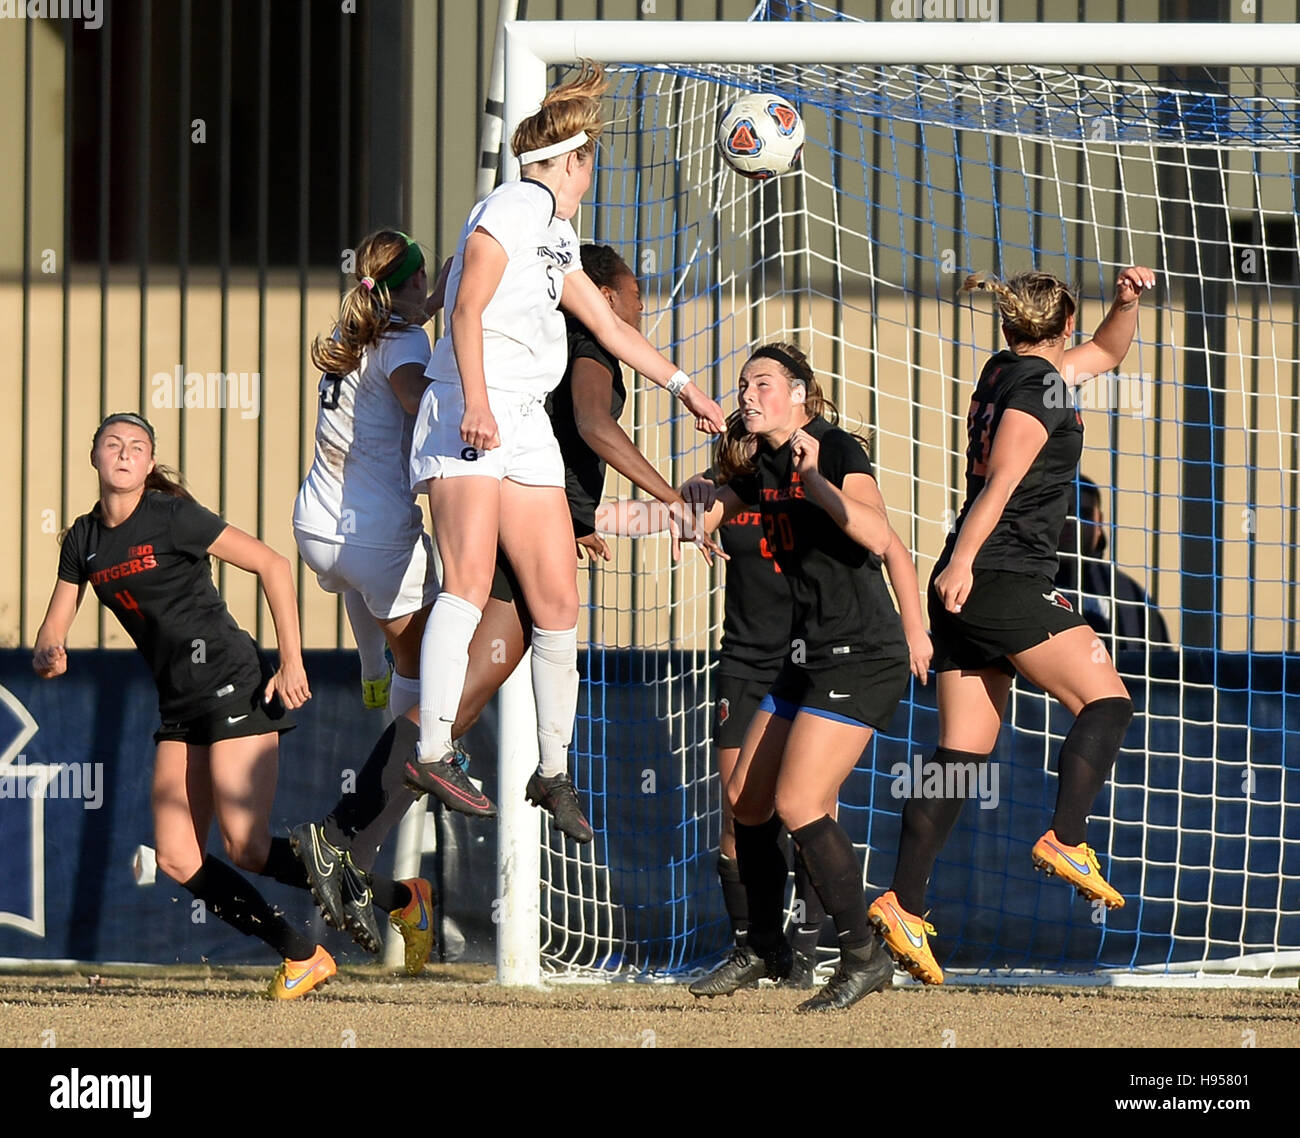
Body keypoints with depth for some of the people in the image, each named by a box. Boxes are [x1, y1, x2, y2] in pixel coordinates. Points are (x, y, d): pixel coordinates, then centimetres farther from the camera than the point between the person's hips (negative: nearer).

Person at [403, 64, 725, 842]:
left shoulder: (559, 235, 24)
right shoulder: (515, 205, -4)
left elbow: (610, 327, 35)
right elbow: (468, 309, -14)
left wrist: (684, 385, 42)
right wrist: (477, 402, -25)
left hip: (525, 426, 9)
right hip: (469, 416, -9)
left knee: (559, 602, 3)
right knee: (471, 580, -23)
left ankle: (553, 771, 11)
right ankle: (432, 755, -30)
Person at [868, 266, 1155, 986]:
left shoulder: (1004, 371, 20)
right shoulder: (1041, 385, -7)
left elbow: (1106, 353, 35)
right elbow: (1002, 480, -19)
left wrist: (1126, 301, 18)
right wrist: (963, 561, -28)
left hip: (965, 588, 9)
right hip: (1010, 581, -9)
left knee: (962, 750, 4)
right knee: (1105, 700, -2)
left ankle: (903, 904, -4)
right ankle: (1067, 841, -17)